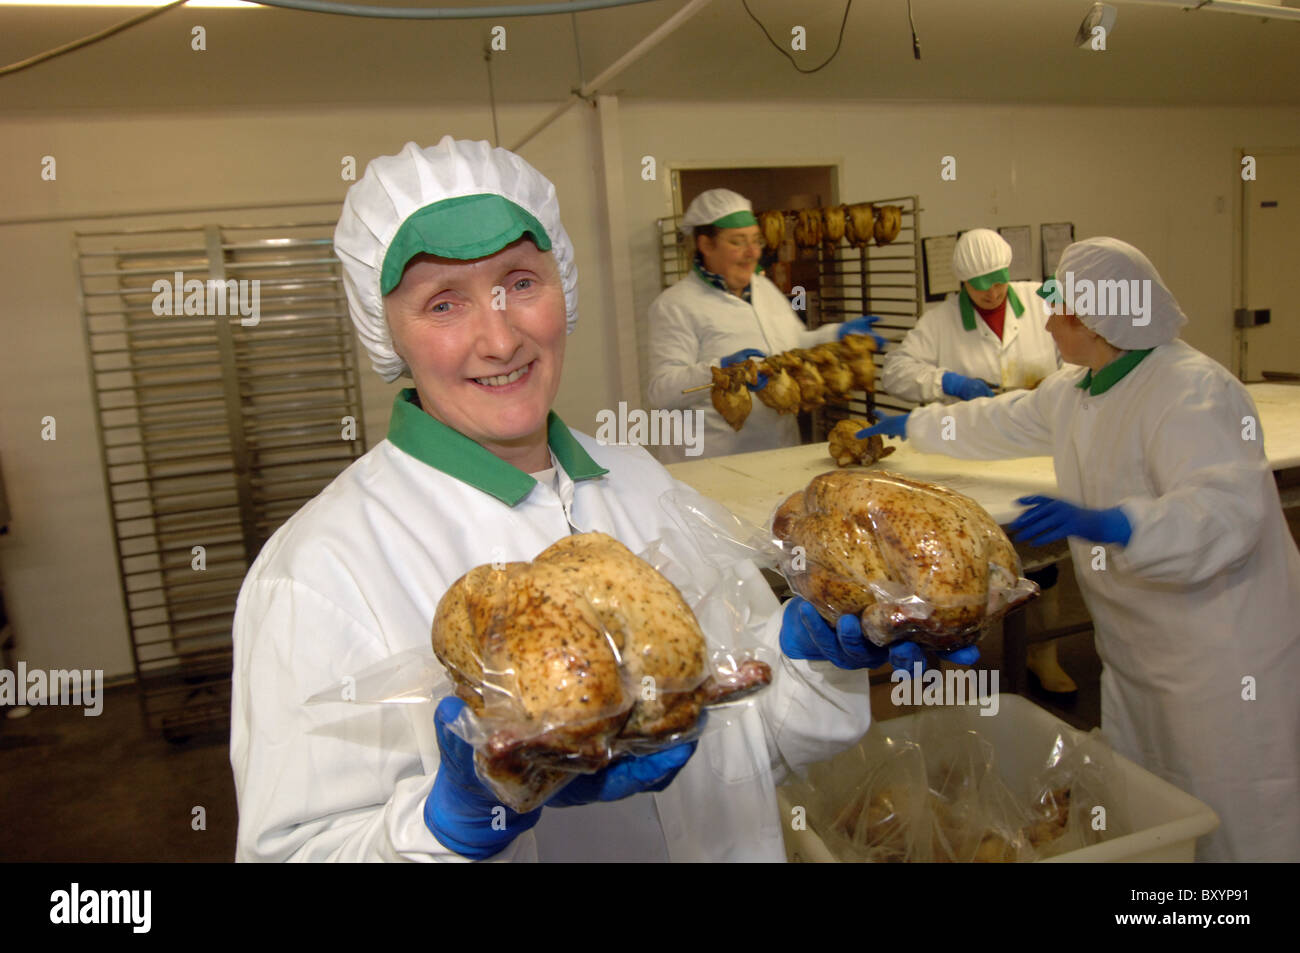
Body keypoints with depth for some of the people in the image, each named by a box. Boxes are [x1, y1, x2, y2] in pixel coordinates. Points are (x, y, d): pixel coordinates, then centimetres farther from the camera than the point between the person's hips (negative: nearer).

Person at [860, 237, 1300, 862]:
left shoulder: (1193, 391, -24)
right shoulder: (1075, 391, 6)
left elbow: (1229, 508, -36)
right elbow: (1003, 423, 22)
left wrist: (1110, 524, -50)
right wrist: (911, 426, 30)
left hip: (1221, 663, -8)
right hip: (1138, 653, 9)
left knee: (1232, 822, 6)